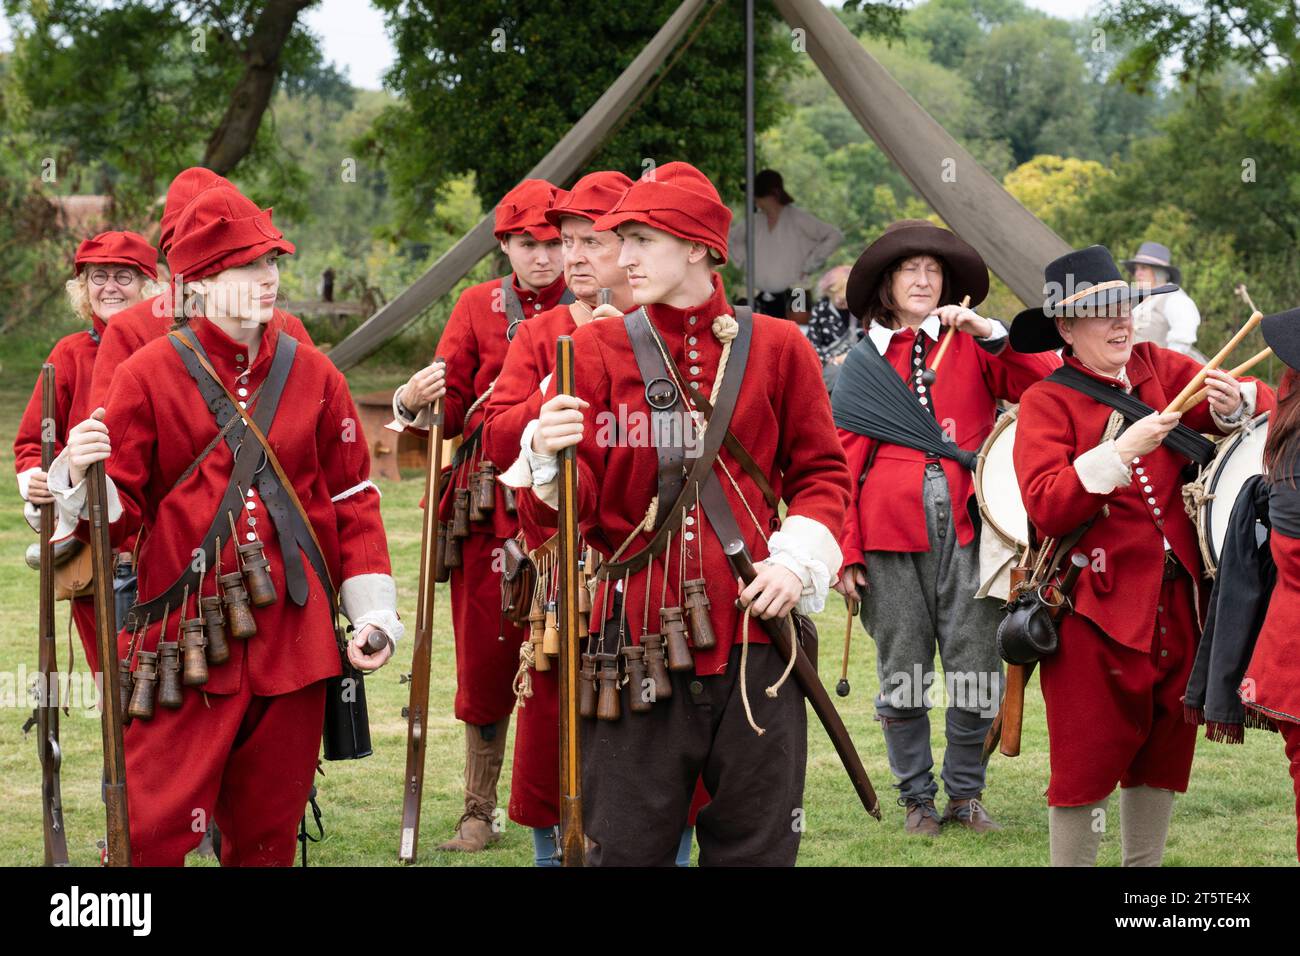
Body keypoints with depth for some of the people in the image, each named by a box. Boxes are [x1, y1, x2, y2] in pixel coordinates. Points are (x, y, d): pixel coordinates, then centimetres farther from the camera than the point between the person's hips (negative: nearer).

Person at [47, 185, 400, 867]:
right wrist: (80, 477, -23)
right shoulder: (149, 375, 0)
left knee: (268, 833, 10)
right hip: (183, 643, -3)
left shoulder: (313, 374, 10)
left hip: (293, 642, 3)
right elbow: (119, 513, -1)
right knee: (150, 832, -9)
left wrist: (373, 612, 5)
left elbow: (353, 500, 14)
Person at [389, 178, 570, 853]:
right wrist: (413, 403, -20)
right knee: (485, 657, 4)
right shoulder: (478, 306, 8)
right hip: (490, 510, 1)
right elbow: (450, 412, 0)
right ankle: (479, 814, 16)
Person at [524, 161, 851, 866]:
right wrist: (551, 460, -24)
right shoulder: (597, 349, 3)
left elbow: (822, 473, 12)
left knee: (757, 847, 7)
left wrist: (800, 560, -5)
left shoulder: (777, 347, 5)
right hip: (635, 648, -1)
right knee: (625, 850, 2)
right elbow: (578, 508, -2)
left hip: (755, 638, 1)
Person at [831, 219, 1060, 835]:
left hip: (966, 523, 0)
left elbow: (1046, 384, -3)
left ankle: (966, 794, 13)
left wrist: (988, 331, -11)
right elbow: (846, 458, 6)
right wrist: (846, 550, -2)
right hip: (890, 529, 0)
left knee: (976, 672, -2)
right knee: (902, 673, 4)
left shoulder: (971, 345, 12)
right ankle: (917, 799, 16)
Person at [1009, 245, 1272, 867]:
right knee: (1088, 762, 0)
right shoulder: (1047, 402, -5)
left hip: (1173, 601, 5)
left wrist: (1232, 404, -14)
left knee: (1163, 752, 13)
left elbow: (1261, 401, 9)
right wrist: (1122, 451, -26)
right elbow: (1044, 506, -18)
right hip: (1096, 610, -5)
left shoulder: (1157, 368, 8)